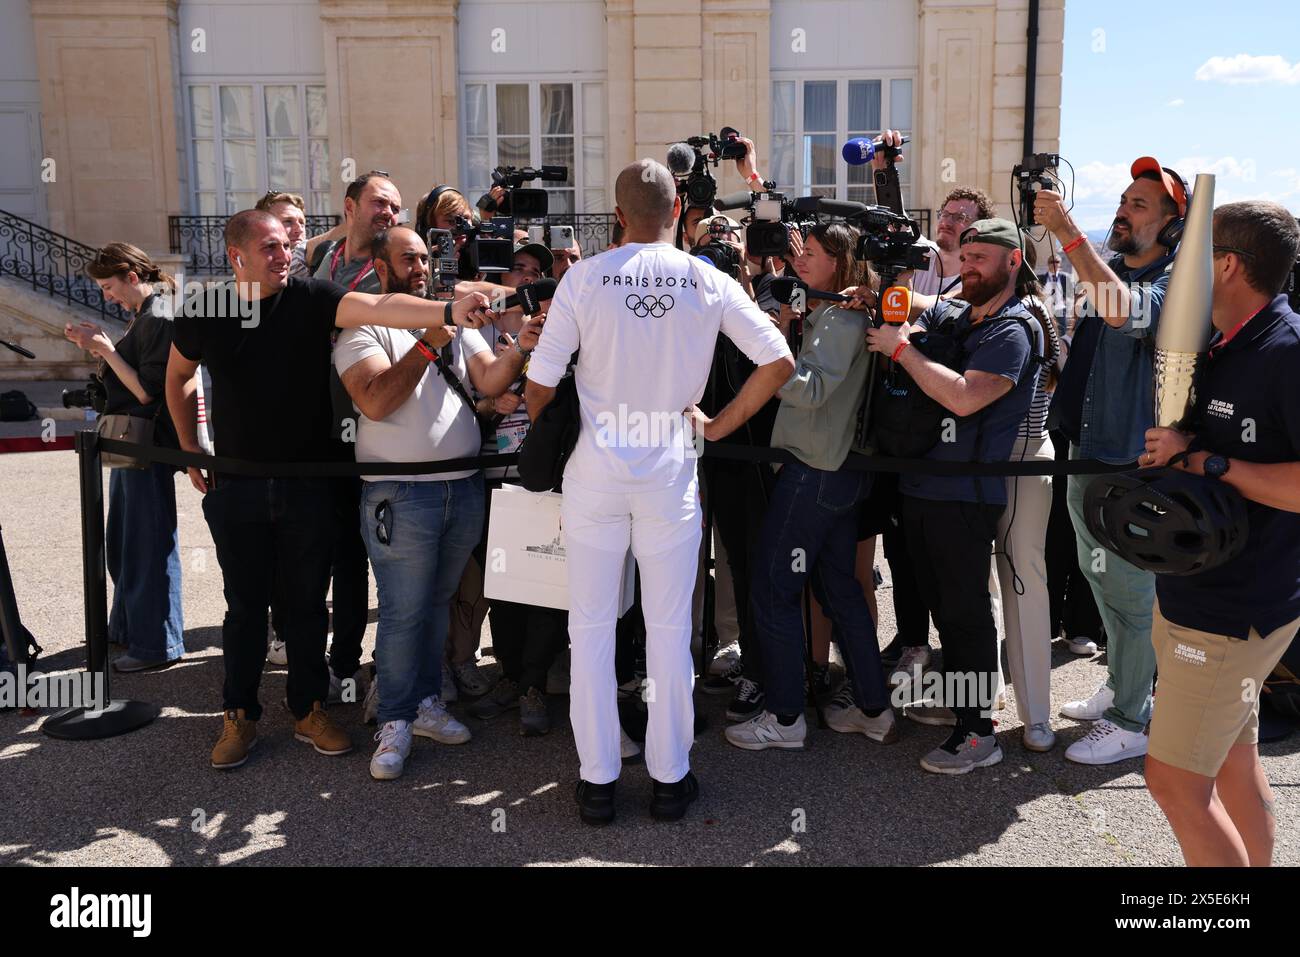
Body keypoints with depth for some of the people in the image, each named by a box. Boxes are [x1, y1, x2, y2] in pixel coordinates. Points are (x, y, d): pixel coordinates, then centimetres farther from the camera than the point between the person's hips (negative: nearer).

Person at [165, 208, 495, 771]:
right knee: (245, 605, 9)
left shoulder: (310, 299, -8)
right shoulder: (204, 315, -1)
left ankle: (309, 709, 25)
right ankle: (239, 717, 24)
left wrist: (448, 311, -42)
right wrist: (189, 449, 14)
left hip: (308, 484, -1)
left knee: (307, 603, 10)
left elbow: (379, 308, -26)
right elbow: (178, 377, 17)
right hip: (237, 487, 1)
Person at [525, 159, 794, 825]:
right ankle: (669, 776, 19)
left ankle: (597, 780, 16)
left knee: (591, 626, 9)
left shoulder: (584, 278, -5)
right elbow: (779, 361, -3)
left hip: (595, 469, 0)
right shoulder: (708, 282, -1)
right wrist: (722, 424, 5)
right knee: (669, 626, 10)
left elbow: (539, 384, -4)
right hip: (670, 470, 1)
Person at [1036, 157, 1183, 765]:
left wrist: (1067, 231, -35)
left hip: (1133, 464, -8)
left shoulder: (1174, 284, -13)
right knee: (1100, 578, 20)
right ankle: (1119, 688, 37)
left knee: (1131, 593, 1)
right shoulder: (1106, 271, 10)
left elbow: (1121, 309, -35)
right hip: (1086, 452, 8)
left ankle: (1133, 723, 14)